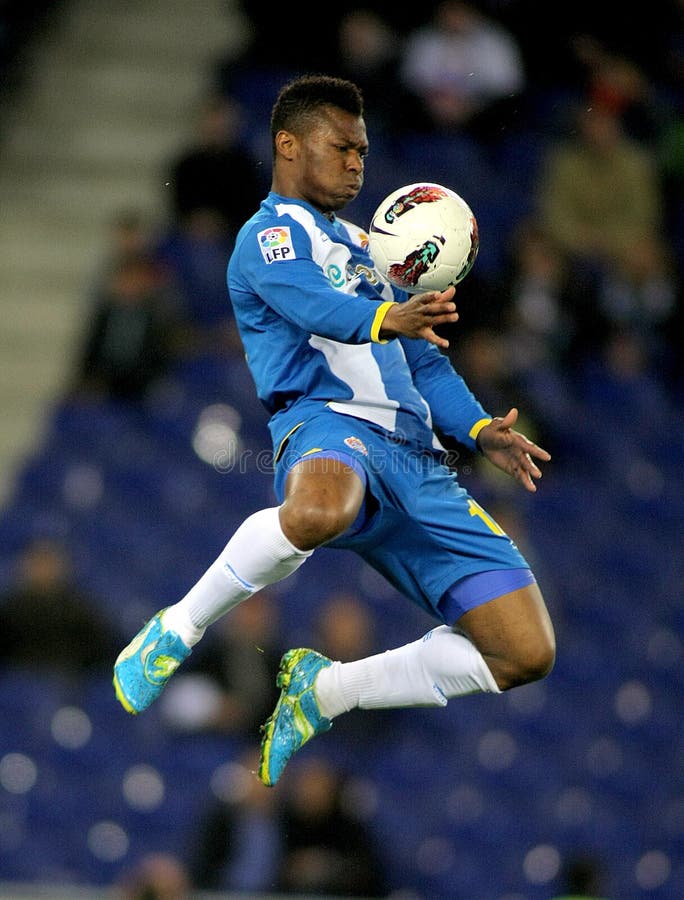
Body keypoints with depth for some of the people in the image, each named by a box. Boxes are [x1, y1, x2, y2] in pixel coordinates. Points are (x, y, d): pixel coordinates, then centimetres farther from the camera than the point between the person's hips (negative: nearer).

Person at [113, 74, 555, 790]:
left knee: (526, 653, -3)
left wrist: (480, 431, 15)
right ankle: (176, 632, -18)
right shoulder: (270, 233, 6)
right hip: (329, 422, -8)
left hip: (413, 457, 8)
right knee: (320, 512, -46)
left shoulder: (357, 245, 32)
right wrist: (386, 319, -38)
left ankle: (323, 691, 13)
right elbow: (316, 304, -17)